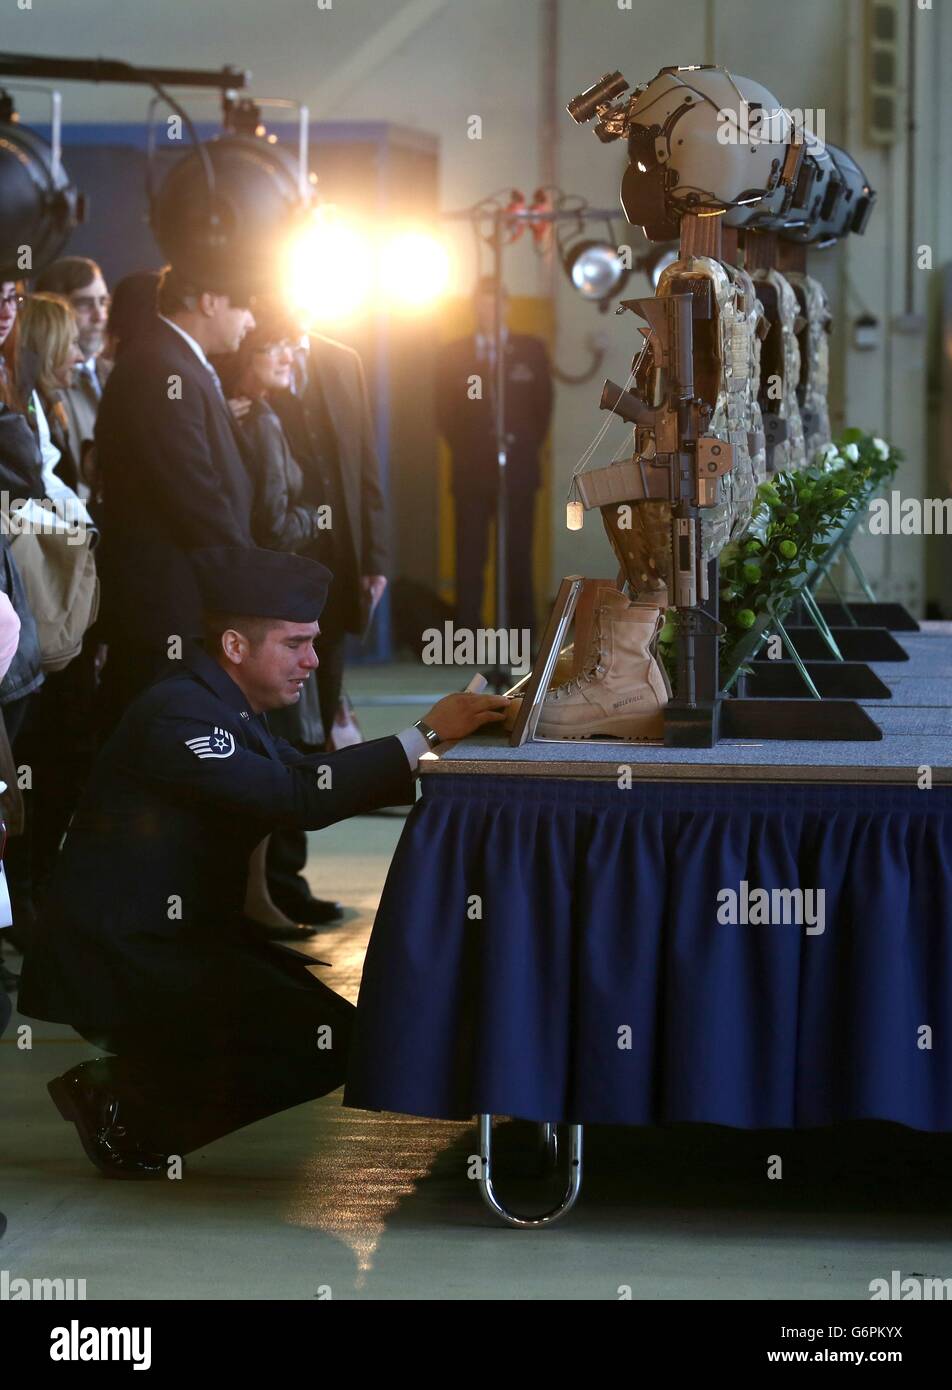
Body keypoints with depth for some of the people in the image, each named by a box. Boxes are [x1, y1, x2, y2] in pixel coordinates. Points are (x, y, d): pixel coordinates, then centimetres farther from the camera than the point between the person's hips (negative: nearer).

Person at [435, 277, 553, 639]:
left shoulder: (531, 350, 6)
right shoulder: (453, 354, 6)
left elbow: (542, 405, 9)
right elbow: (445, 412, 10)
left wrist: (526, 448, 5)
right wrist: (465, 450, 6)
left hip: (518, 469, 0)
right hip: (471, 471, 0)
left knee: (519, 557, 1)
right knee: (469, 558, -3)